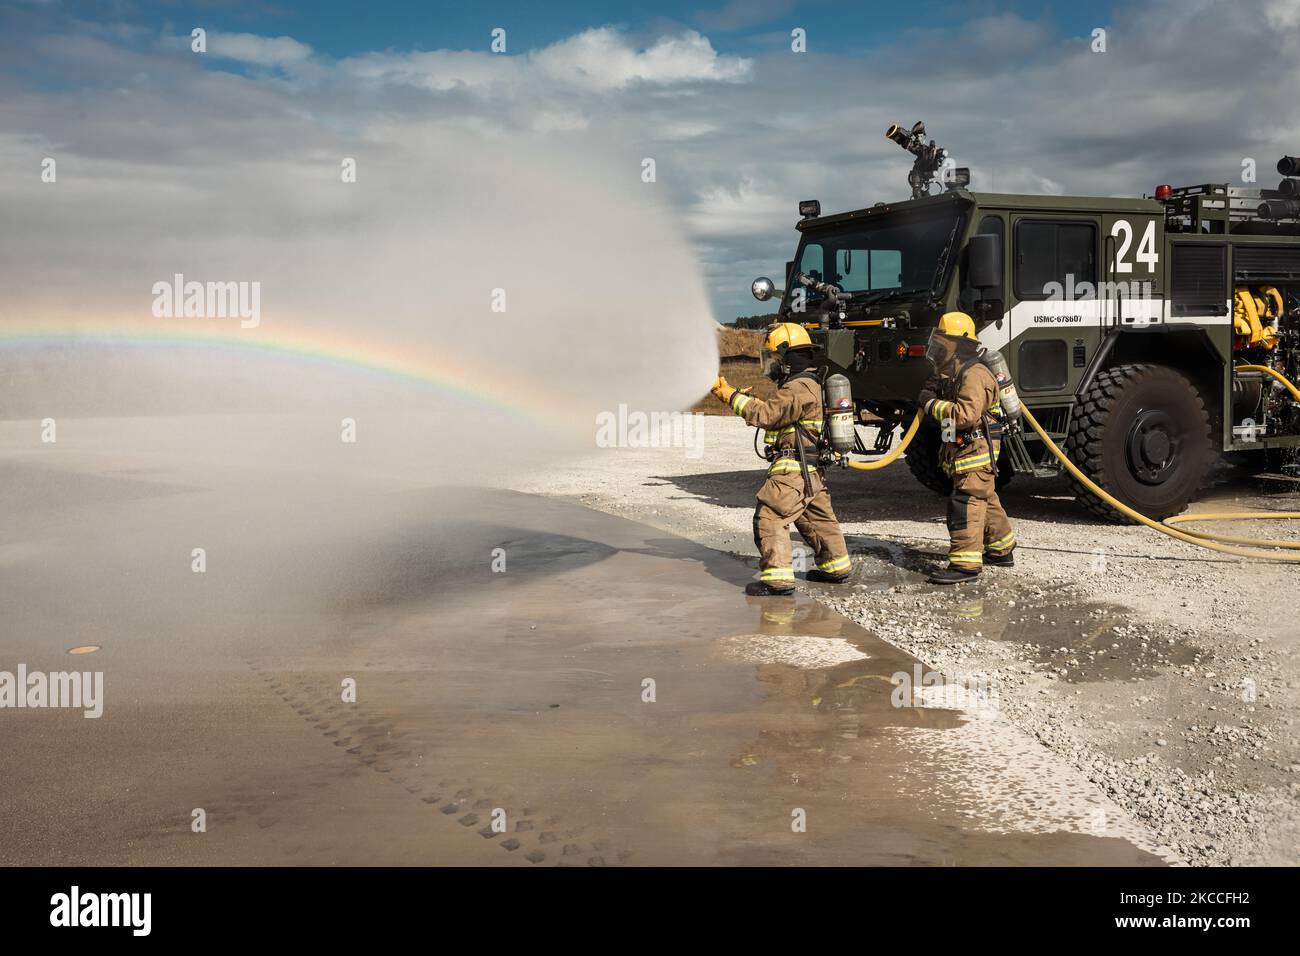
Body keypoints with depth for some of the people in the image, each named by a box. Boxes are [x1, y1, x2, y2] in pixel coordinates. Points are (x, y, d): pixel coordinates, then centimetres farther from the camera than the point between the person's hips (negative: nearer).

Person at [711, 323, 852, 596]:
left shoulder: (798, 388, -16)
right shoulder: (811, 384, 19)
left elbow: (765, 414, -20)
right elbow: (778, 414, 21)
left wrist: (731, 396, -17)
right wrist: (746, 399, 11)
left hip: (793, 469, -11)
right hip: (811, 470, 11)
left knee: (769, 517, -12)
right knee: (817, 517, 21)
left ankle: (778, 578, -17)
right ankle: (836, 567, 32)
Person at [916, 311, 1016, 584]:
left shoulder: (974, 375, -18)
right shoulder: (954, 374, 16)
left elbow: (966, 414, -30)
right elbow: (951, 408, 27)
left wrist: (933, 404, -22)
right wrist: (934, 393, 7)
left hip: (976, 450, -11)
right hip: (963, 450, 11)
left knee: (965, 504, -14)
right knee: (985, 501, 20)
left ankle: (965, 563, -15)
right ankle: (1001, 550, 33)